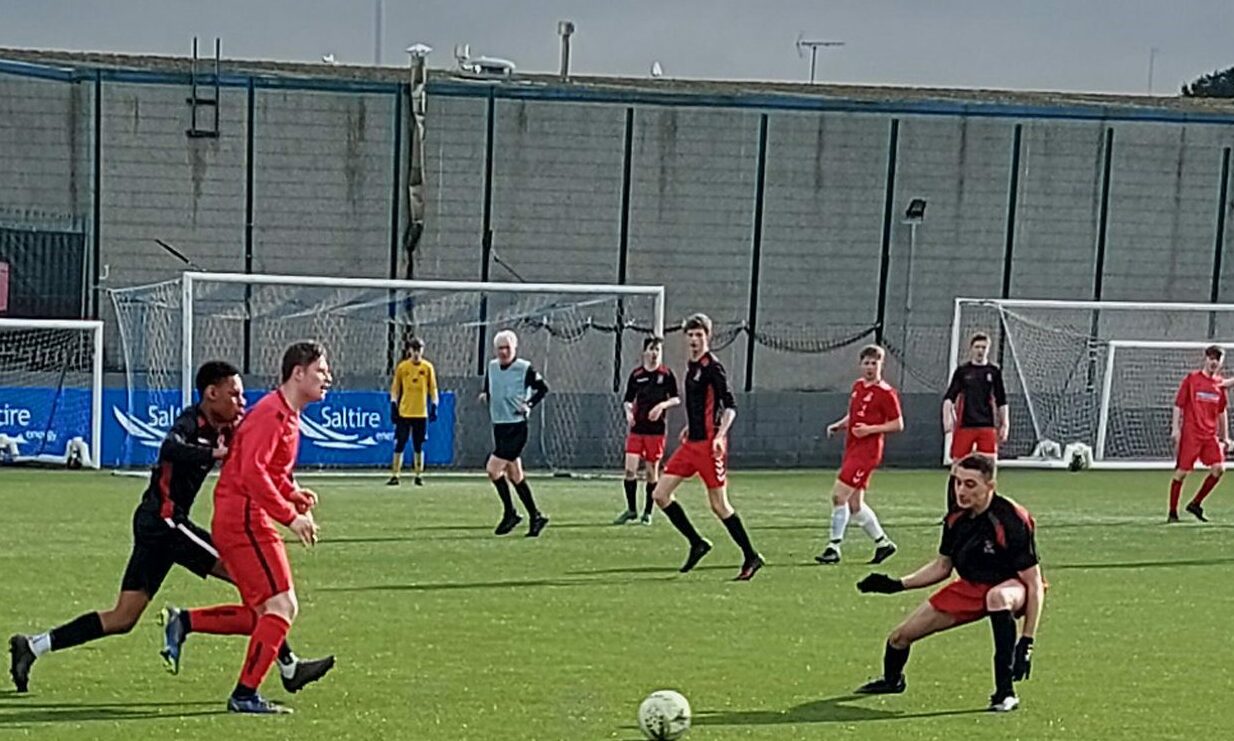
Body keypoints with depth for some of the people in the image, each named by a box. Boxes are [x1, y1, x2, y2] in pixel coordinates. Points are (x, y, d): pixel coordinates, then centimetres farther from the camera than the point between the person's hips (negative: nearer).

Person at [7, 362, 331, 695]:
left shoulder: (221, 429, 11)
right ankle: (289, 668, -8)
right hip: (164, 520, -10)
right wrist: (217, 453, -44)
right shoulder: (190, 423, -15)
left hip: (156, 525, 10)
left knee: (122, 618, 12)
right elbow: (171, 449, -38)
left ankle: (32, 646, 17)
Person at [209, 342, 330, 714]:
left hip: (239, 520, 10)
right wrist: (290, 515, -24)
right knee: (282, 606, -8)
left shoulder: (288, 415, 16)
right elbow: (252, 473, -24)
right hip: (244, 519, -10)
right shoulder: (272, 413, -15)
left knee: (263, 612, 13)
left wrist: (293, 492, 8)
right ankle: (245, 696, -3)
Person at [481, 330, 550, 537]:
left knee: (493, 469, -15)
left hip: (517, 427, -6)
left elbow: (543, 388, 2)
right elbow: (488, 388, 22)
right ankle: (535, 516, 19)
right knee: (515, 475, 9)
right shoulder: (492, 367, 8)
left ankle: (509, 513, -1)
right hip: (498, 426, 7)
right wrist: (485, 395, 0)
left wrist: (529, 404, -10)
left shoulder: (525, 368, -8)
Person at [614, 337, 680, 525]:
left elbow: (676, 398, 2)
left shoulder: (666, 373, -1)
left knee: (652, 471, 4)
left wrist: (662, 405, -15)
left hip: (656, 429, -2)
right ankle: (631, 510, 7)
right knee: (630, 469, -6)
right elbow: (628, 399, 12)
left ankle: (648, 511, 16)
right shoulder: (636, 374, 6)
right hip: (637, 428, 2)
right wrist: (628, 411, -7)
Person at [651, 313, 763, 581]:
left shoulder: (712, 366, -12)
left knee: (718, 505, -4)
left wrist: (720, 435, -28)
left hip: (709, 444, -9)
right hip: (691, 443, 9)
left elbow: (730, 406, -17)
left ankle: (751, 557, 9)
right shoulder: (691, 365, 14)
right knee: (660, 494, 3)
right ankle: (697, 543, 14)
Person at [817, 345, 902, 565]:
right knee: (854, 505, 11)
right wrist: (838, 425, 8)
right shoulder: (857, 386, 14)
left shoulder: (885, 392, -9)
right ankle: (883, 543, 26)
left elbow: (898, 424, -8)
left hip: (866, 452, -8)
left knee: (838, 495, -14)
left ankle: (834, 548, -7)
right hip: (852, 449, 9)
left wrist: (870, 429, -19)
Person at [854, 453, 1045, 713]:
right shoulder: (956, 518, -8)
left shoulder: (1013, 521, -28)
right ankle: (892, 680, 42)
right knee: (900, 636, 4)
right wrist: (897, 584, -1)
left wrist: (1027, 642, -30)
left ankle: (1005, 692, -34)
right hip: (971, 586, 6)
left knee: (998, 596, -45)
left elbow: (1035, 585, -25)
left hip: (1012, 586, -6)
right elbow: (942, 566, 9)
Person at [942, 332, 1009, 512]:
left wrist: (1004, 425, 9)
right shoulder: (962, 371, 4)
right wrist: (947, 418, -15)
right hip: (964, 426, -1)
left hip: (987, 426, 2)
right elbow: (949, 398, -1)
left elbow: (1001, 402, 14)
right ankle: (953, 510, 8)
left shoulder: (994, 372, 9)